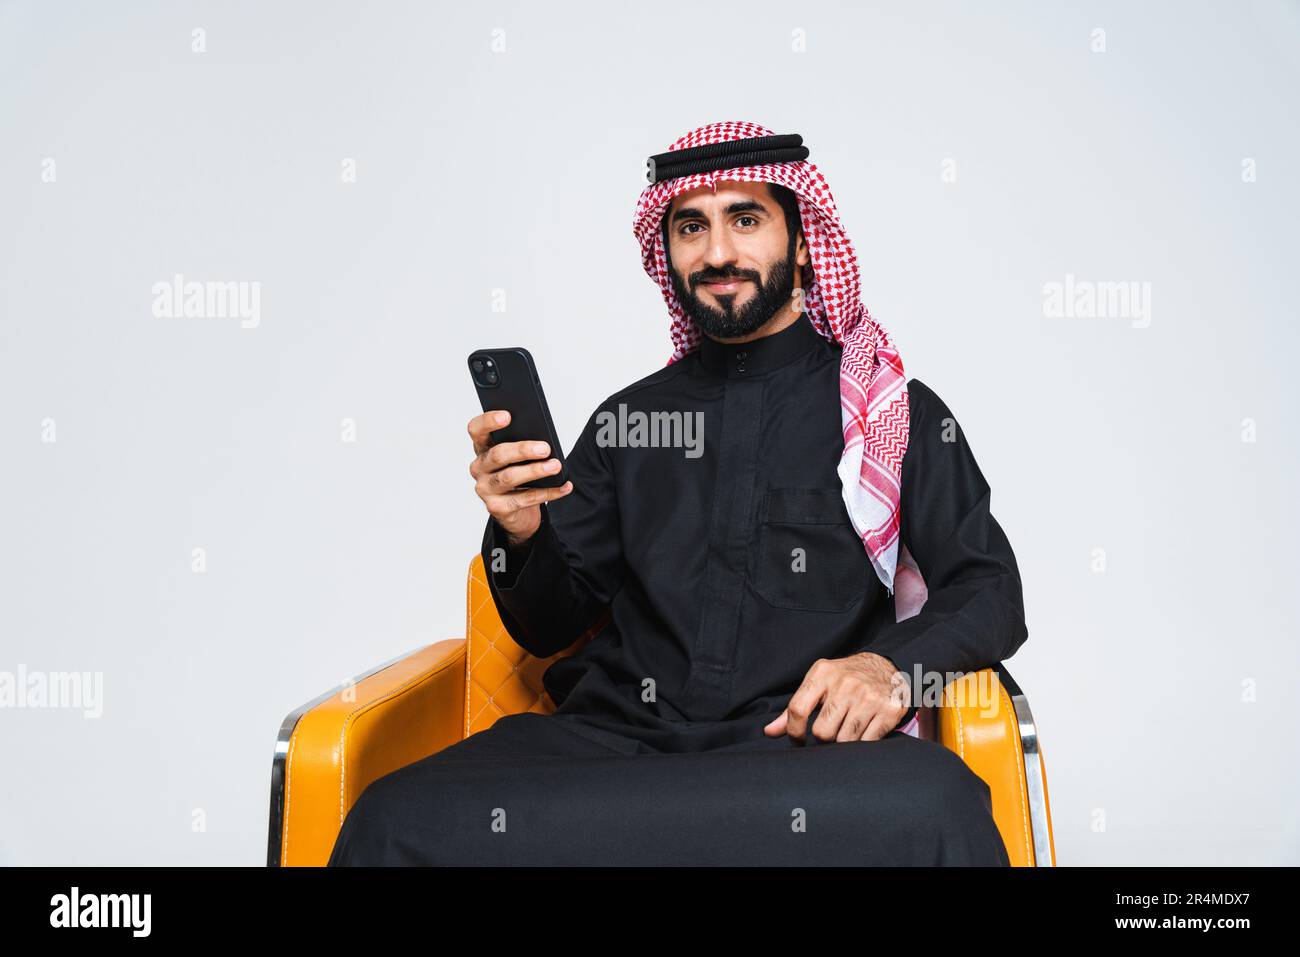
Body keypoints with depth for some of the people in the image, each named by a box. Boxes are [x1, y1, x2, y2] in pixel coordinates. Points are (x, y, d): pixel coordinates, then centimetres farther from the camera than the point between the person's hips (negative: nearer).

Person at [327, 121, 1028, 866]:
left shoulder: (900, 413, 10)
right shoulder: (628, 419, 17)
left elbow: (990, 594, 6)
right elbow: (551, 630, 18)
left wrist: (892, 666, -15)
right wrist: (522, 533, -4)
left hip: (805, 746, -1)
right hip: (618, 734, 1)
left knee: (935, 808, -38)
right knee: (396, 815, -29)